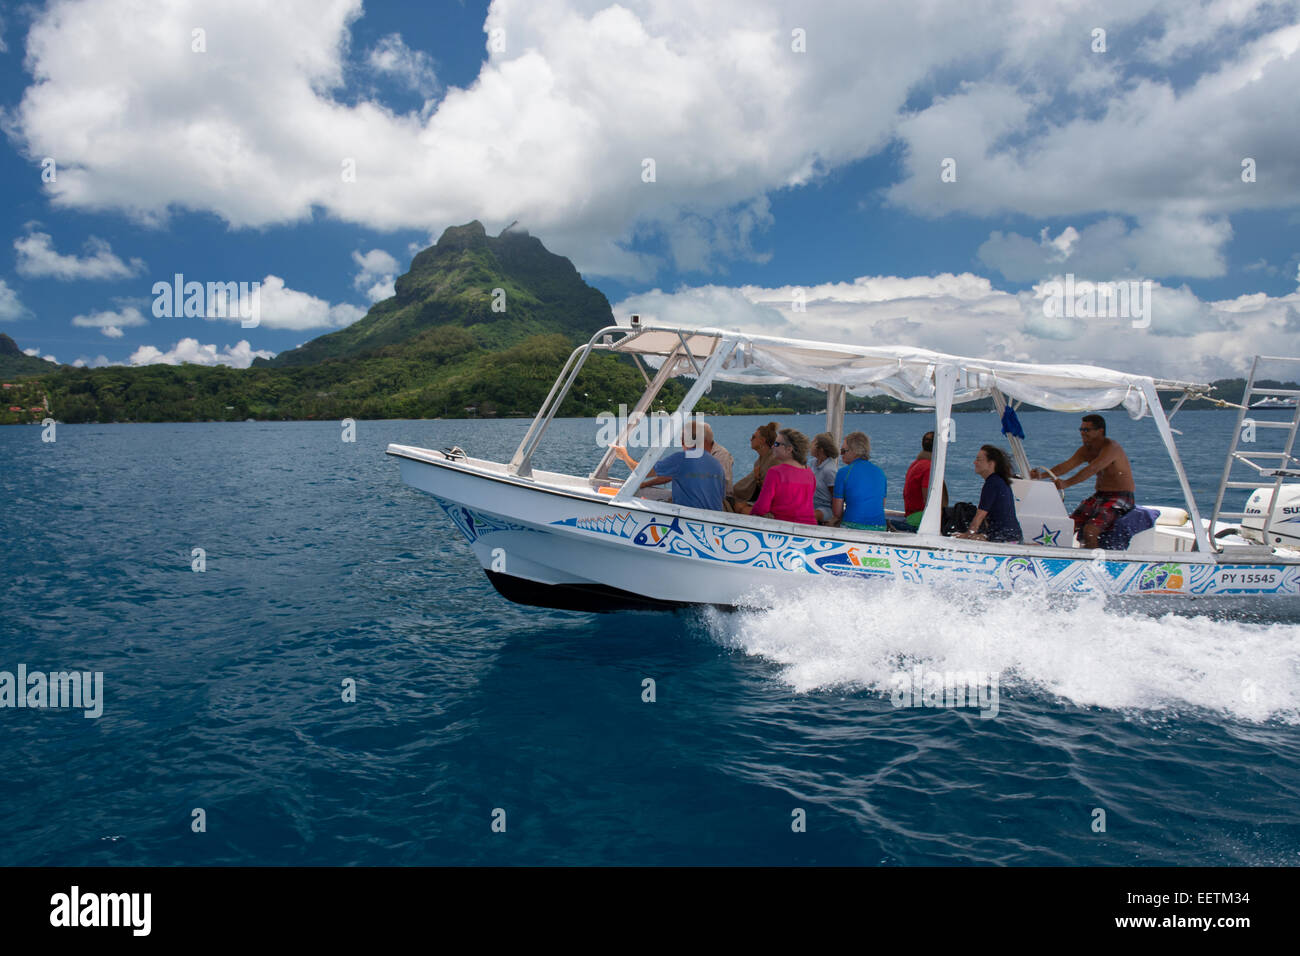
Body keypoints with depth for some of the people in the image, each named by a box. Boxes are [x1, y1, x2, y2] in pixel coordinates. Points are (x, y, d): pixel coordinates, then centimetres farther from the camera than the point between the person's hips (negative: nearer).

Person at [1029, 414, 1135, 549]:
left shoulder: (1111, 447, -17)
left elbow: (1092, 469, -30)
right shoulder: (1086, 450, 8)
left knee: (1090, 530, -27)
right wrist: (1042, 474, -20)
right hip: (1099, 496, 8)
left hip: (1121, 498, -8)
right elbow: (1067, 465, -4)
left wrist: (1067, 483, -41)